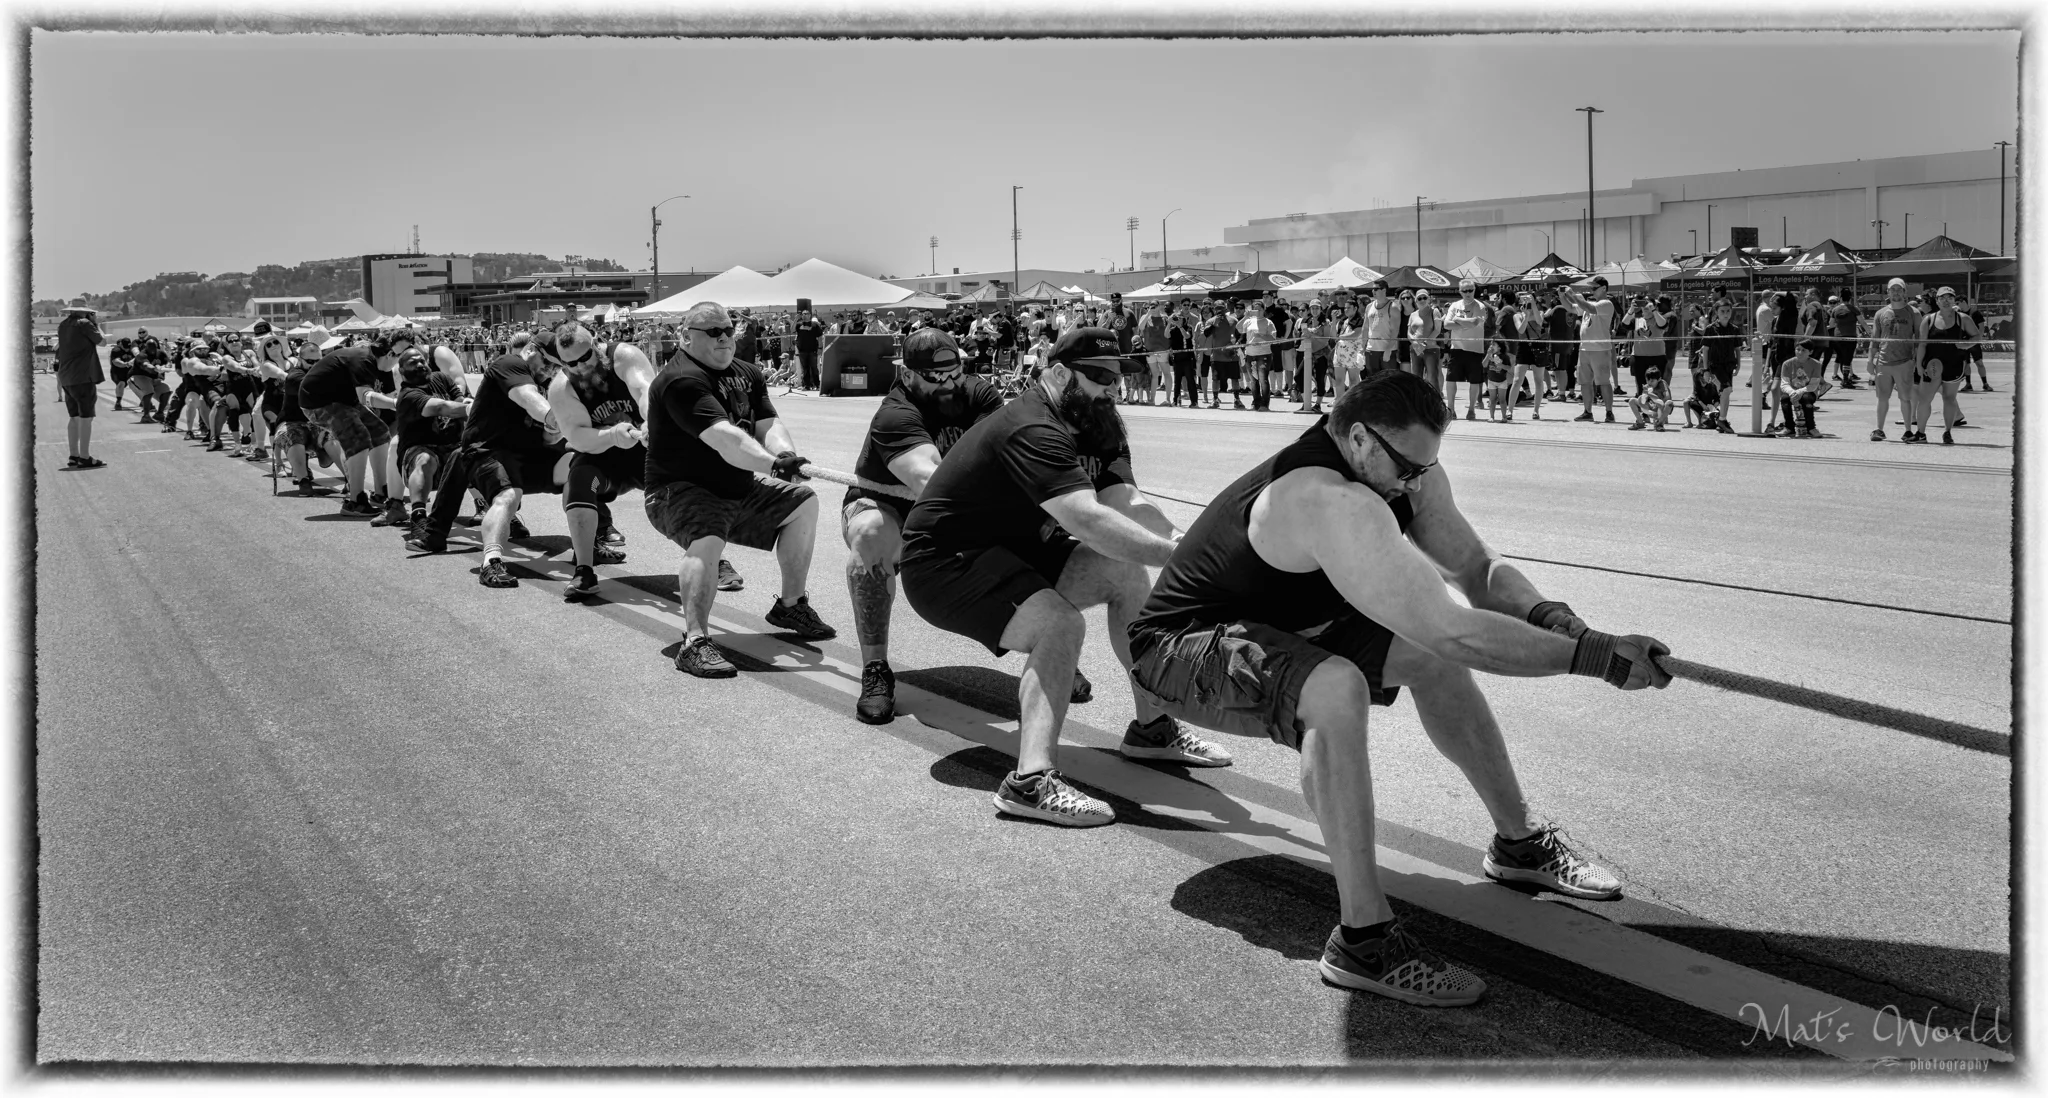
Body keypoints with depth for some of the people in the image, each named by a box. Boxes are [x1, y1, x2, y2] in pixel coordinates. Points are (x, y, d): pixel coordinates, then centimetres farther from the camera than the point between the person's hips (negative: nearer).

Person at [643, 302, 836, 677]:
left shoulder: (747, 374, 9)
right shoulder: (681, 380, -21)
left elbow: (768, 425, -3)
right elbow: (724, 439, -34)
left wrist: (785, 452, -27)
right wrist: (773, 463, -47)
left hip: (738, 487, 9)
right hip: (679, 489, -9)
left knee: (803, 502, 10)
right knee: (707, 540, -36)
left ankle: (790, 605, 21)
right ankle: (695, 643, -37)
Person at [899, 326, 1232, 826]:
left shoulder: (1097, 426, 3)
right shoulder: (1033, 431, -28)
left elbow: (1128, 504, -12)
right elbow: (1090, 521, -41)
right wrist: (1179, 556, -45)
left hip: (1014, 547, 10)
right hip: (944, 563, -10)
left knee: (1126, 571, 3)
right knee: (1060, 623, -29)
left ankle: (1152, 727, 13)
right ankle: (1030, 781, -35)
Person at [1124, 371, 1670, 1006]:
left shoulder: (1400, 469, -6)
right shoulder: (1332, 501, -35)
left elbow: (1477, 566, -1)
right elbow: (1454, 630, -38)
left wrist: (1548, 616, -21)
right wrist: (1595, 655, -34)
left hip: (1278, 630, 10)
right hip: (1178, 647, -10)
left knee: (1427, 653, 9)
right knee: (1336, 688, -36)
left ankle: (1517, 844, 28)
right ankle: (1364, 940, -33)